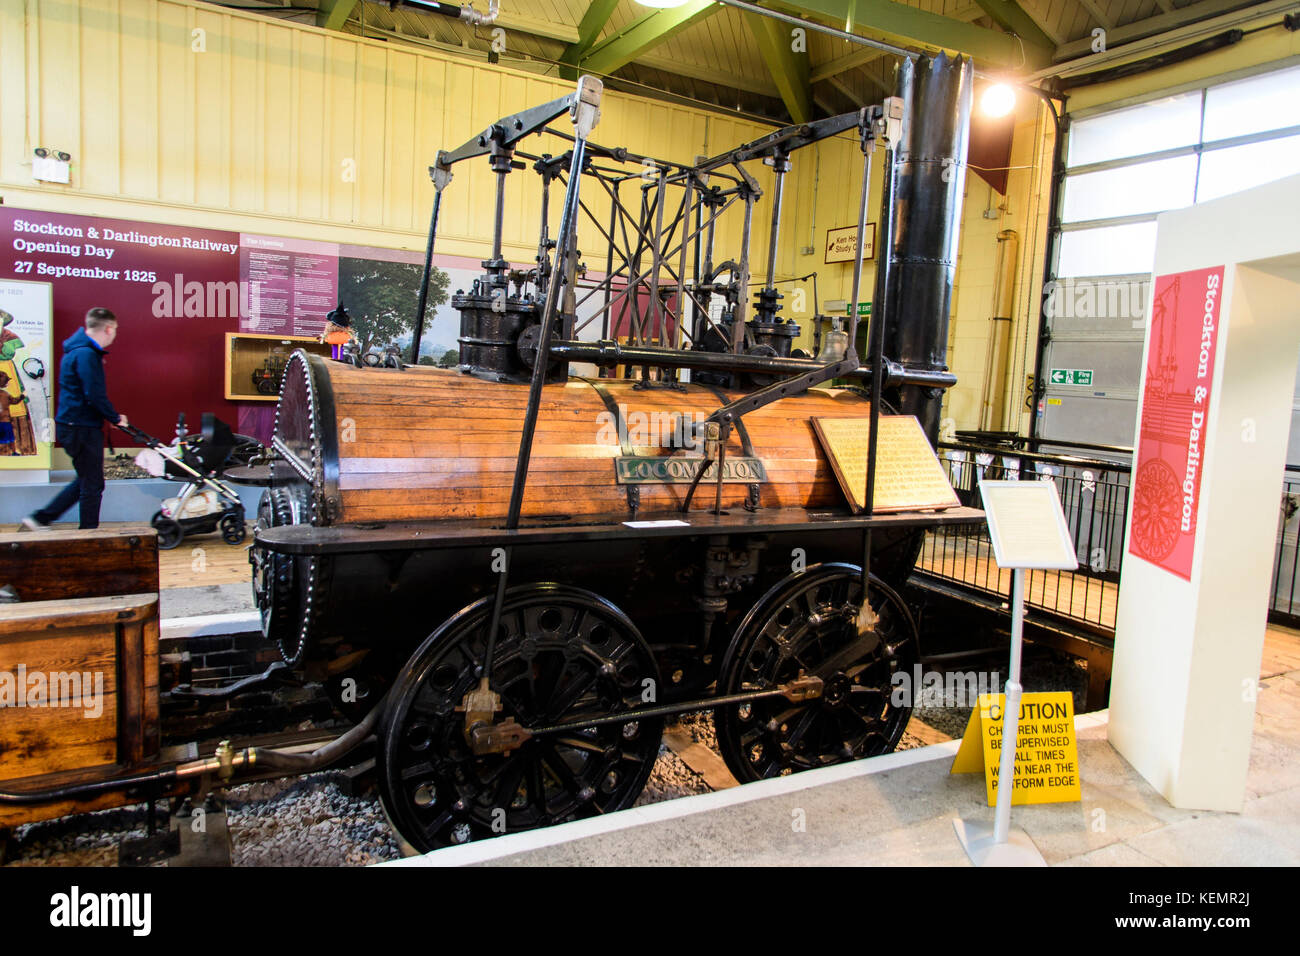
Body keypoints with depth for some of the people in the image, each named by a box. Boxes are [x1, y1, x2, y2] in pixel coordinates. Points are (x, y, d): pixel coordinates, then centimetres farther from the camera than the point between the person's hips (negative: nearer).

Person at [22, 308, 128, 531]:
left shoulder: (78, 350, 15)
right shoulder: (86, 354, -18)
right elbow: (95, 396, -22)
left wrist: (112, 416, 14)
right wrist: (116, 418, -9)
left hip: (72, 426, 10)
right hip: (81, 428, -10)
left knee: (87, 481, 18)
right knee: (92, 485, 0)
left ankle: (40, 520, 23)